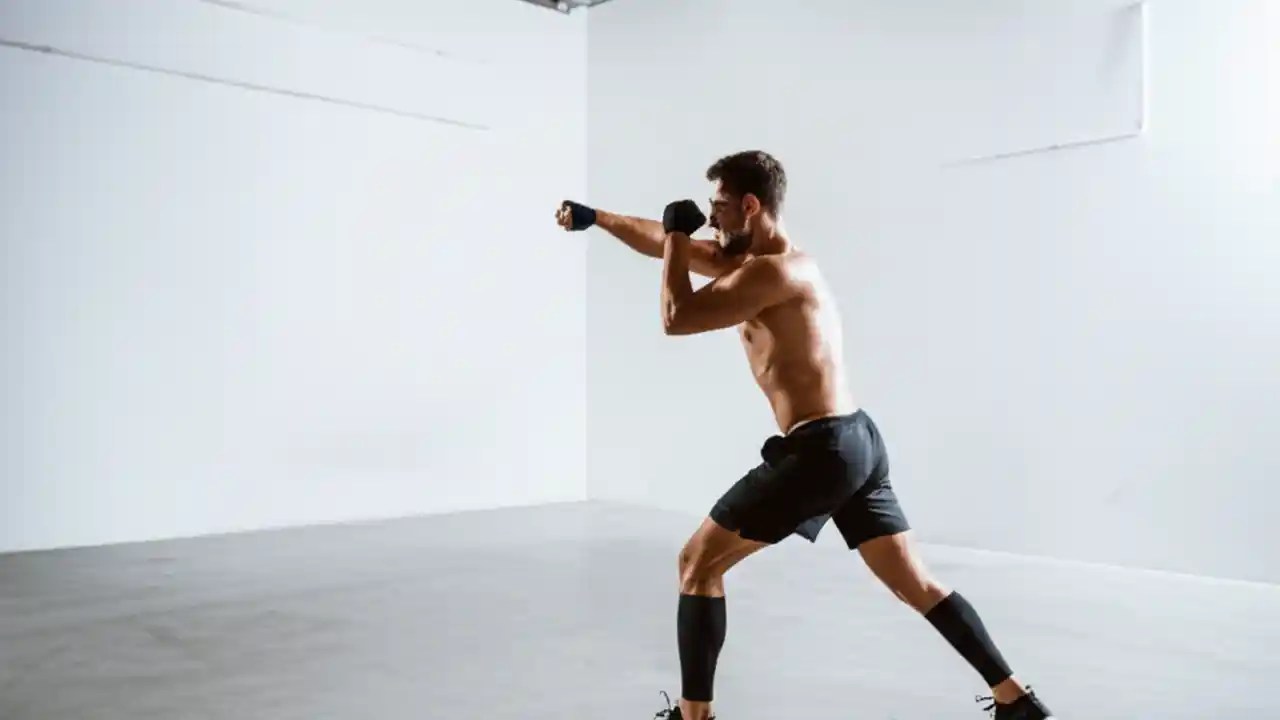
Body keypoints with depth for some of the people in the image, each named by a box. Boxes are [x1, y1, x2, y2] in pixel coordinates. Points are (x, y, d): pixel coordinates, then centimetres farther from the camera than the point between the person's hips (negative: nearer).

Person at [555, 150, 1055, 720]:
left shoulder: (776, 271, -13)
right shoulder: (752, 263, 16)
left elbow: (677, 318, -15)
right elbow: (672, 247, 25)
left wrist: (677, 233, -3)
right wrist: (596, 218, 30)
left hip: (821, 449, -10)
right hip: (857, 442, 10)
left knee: (698, 563, 1)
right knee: (916, 584, 15)